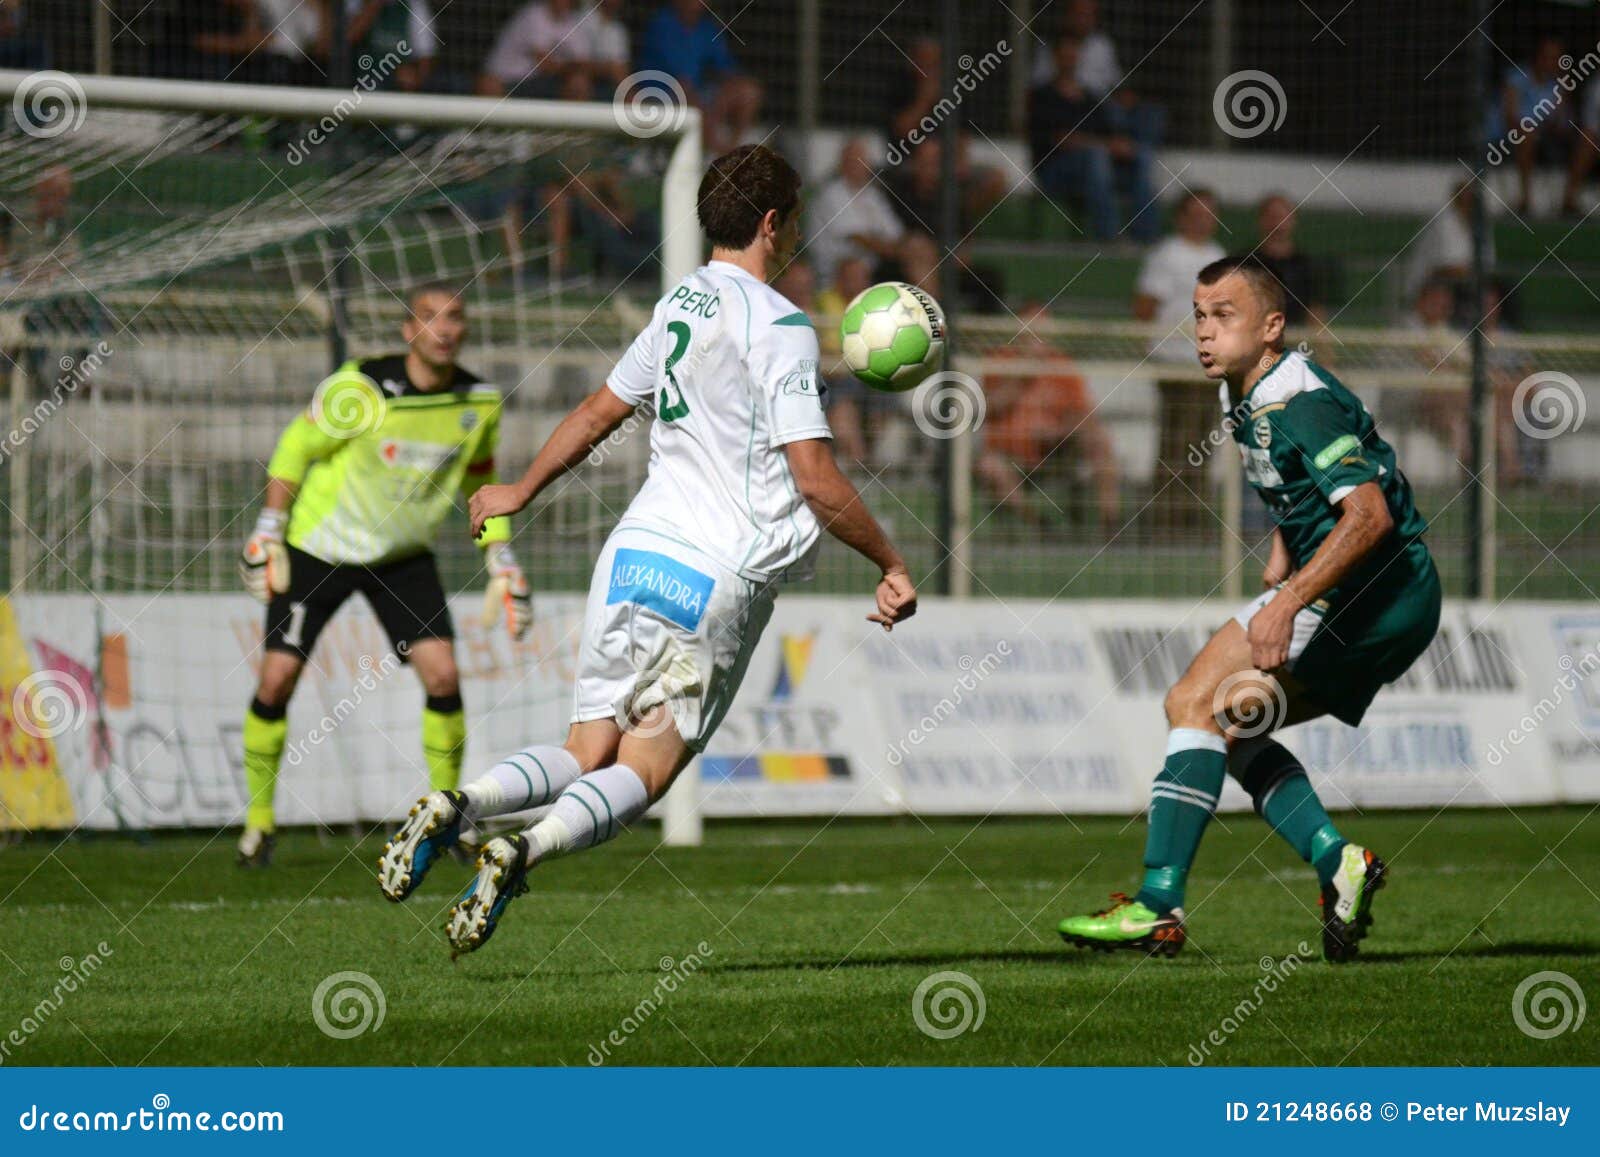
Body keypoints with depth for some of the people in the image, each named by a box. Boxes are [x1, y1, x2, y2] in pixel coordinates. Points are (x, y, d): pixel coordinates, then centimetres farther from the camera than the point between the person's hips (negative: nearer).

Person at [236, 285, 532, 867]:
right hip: (318, 550, -3)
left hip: (405, 556, 3)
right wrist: (268, 534, -10)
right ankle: (259, 817, 11)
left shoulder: (480, 402, -9)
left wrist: (502, 564, 4)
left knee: (443, 676, -11)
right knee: (277, 680, -8)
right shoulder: (361, 389, -24)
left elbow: (480, 479, 8)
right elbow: (296, 448, -10)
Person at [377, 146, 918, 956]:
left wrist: (522, 491, 42)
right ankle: (522, 852, -29)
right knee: (642, 771, -4)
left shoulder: (679, 304, 15)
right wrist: (890, 564, -2)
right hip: (719, 578, -6)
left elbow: (599, 412, 27)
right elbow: (816, 478, -13)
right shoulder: (779, 326, -7)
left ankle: (458, 806, -17)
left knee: (587, 755, 8)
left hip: (636, 550, 6)